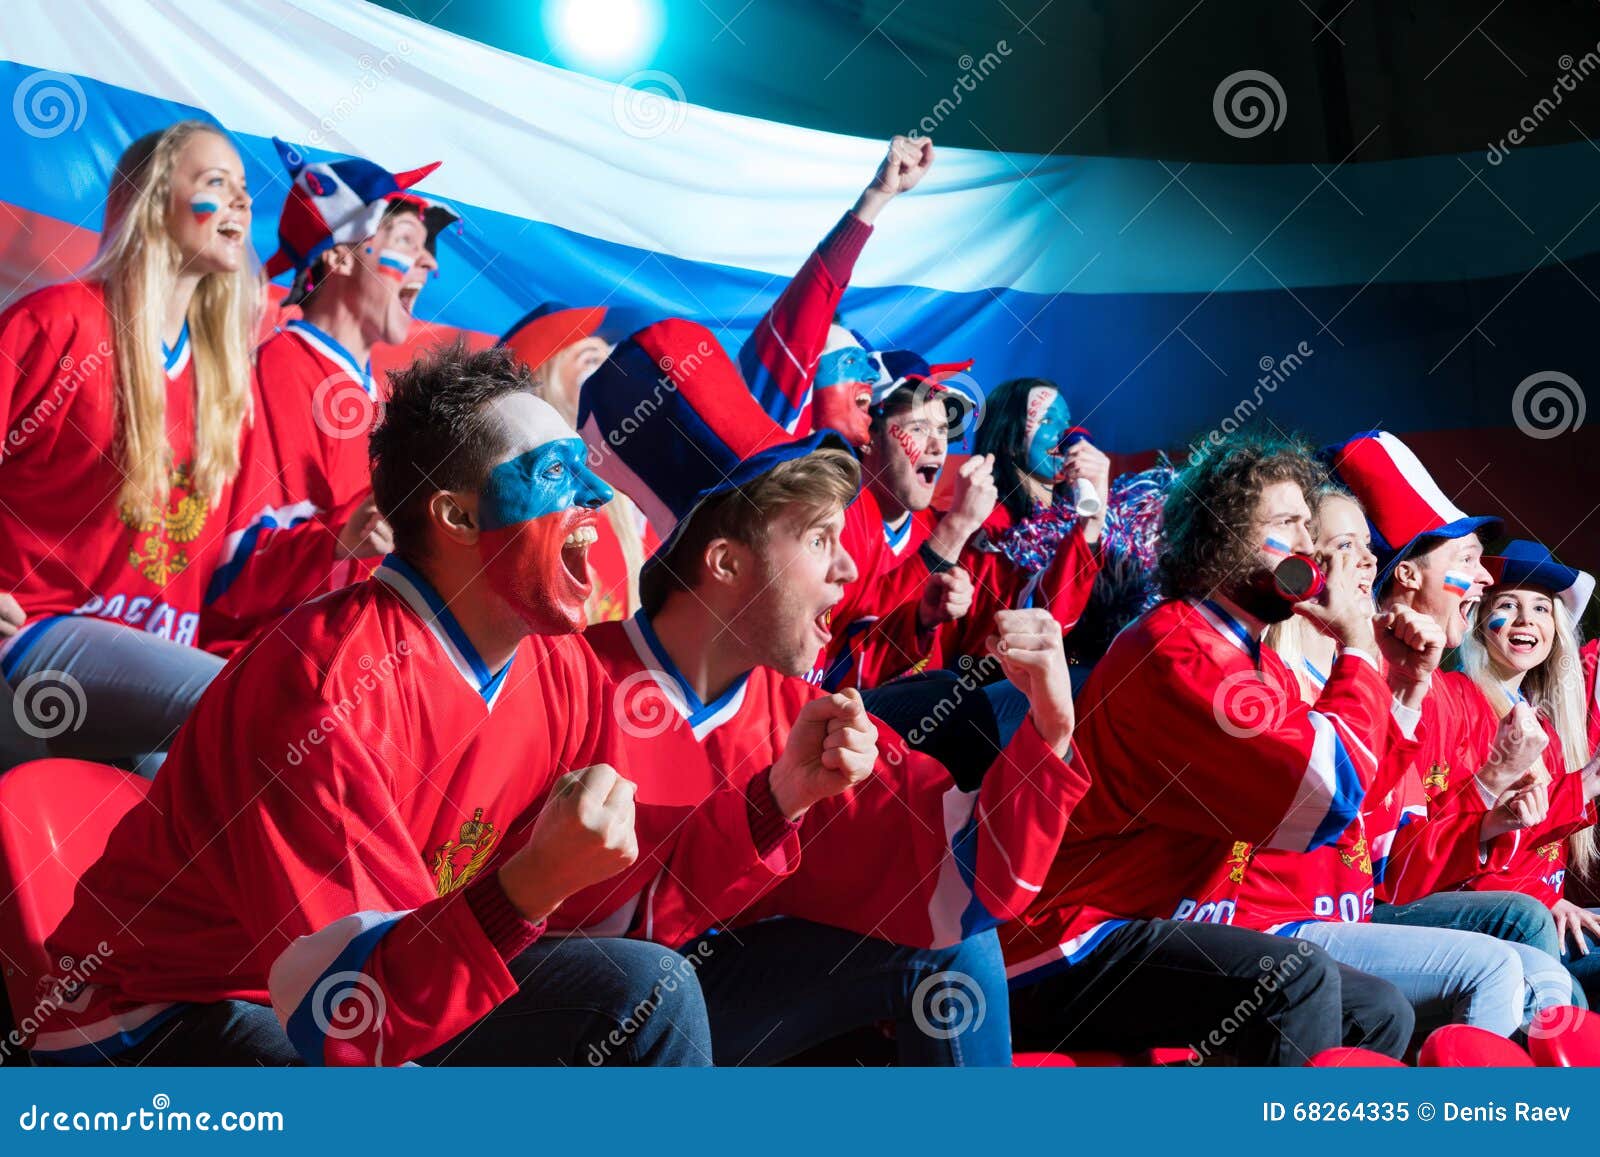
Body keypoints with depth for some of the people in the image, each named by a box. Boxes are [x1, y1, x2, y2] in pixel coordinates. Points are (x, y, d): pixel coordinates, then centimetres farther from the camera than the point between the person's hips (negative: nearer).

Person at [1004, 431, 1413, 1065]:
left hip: (1169, 934, 10)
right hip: (1074, 949, -10)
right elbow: (1329, 796, -23)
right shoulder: (1175, 655, -18)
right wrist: (1356, 648, -9)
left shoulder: (1257, 661, 15)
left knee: (1379, 1011, 5)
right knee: (1299, 978, -29)